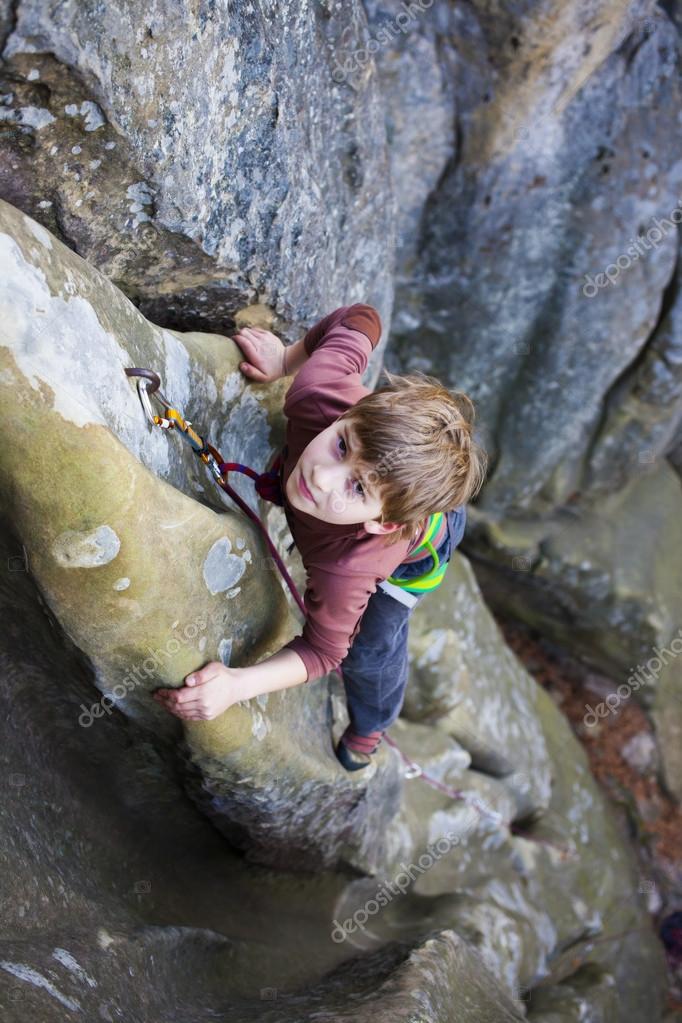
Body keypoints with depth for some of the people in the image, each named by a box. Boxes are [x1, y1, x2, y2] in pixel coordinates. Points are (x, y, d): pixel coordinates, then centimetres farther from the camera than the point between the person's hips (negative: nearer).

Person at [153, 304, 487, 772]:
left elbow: (323, 650, -32)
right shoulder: (316, 394, -45)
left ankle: (368, 729, 51)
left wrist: (236, 685, -43)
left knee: (368, 652, 16)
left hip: (418, 550, -3)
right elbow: (359, 318, -26)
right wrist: (285, 358, -20)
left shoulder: (348, 568, -50)